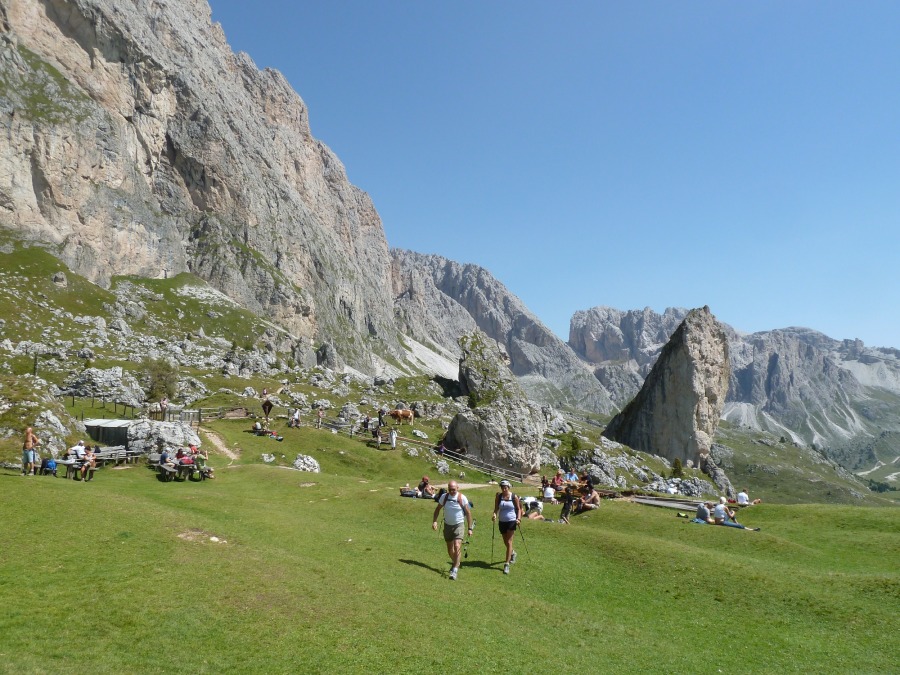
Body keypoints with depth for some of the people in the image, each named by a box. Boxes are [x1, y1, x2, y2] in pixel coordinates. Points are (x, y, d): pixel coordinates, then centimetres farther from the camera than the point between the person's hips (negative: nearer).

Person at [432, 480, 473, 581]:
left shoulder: (462, 498, -13)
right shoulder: (444, 496, -7)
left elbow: (468, 512, -6)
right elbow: (438, 509, 6)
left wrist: (469, 528, -7)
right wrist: (434, 521, -7)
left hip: (459, 525, -3)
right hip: (447, 525, 3)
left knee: (457, 546, -19)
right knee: (450, 549, 14)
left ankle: (455, 570, -13)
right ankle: (455, 563, 41)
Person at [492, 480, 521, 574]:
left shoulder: (514, 497, -6)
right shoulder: (498, 497, -1)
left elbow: (518, 509, 2)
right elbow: (496, 508, 2)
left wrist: (518, 518, -12)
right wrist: (494, 514, -19)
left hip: (512, 521, -3)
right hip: (502, 522, 3)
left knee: (509, 542, -8)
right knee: (506, 542, 16)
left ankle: (507, 564, -4)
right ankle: (513, 552, 48)